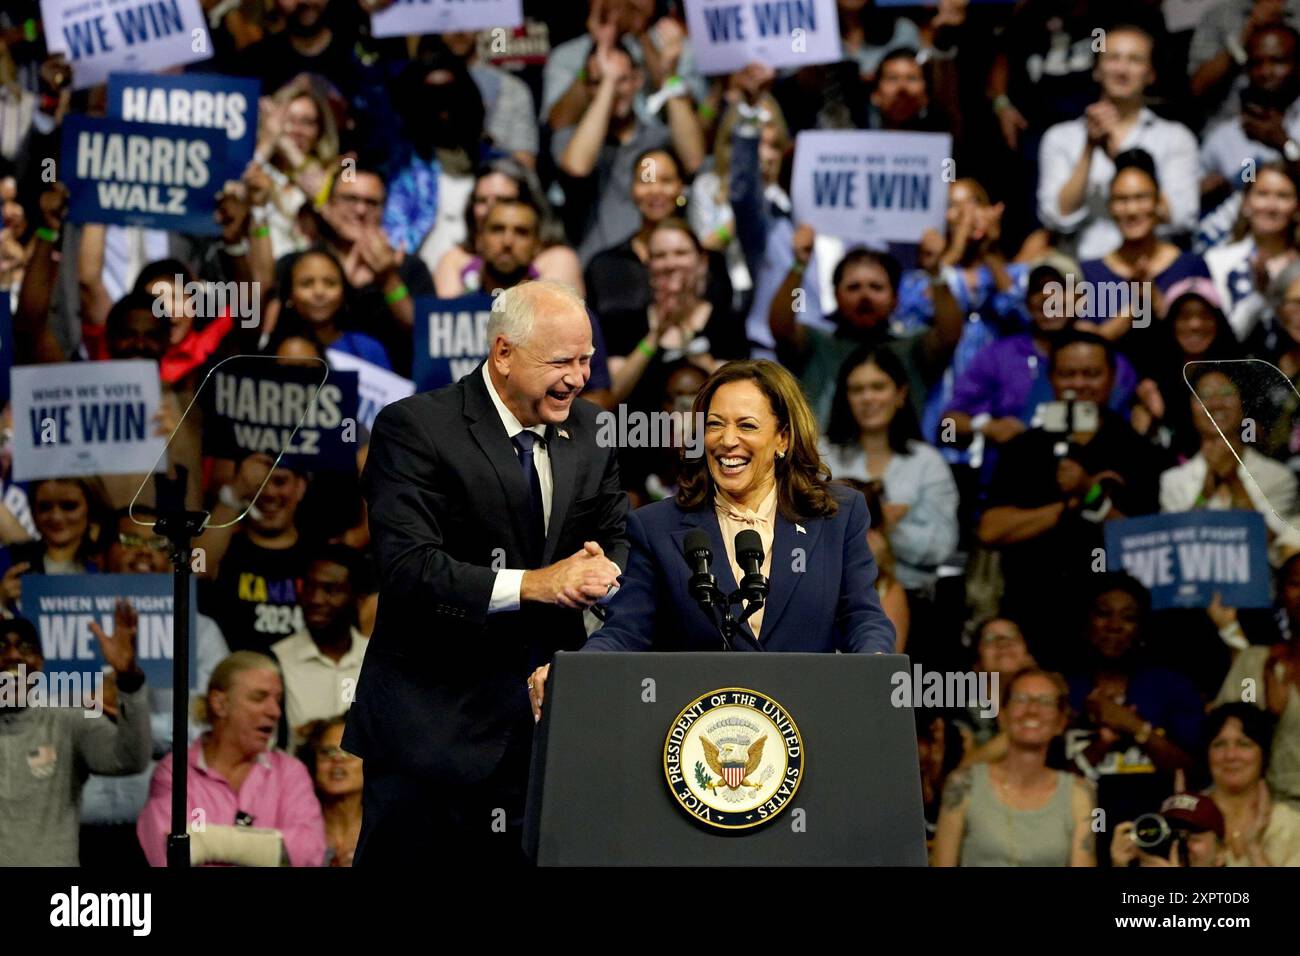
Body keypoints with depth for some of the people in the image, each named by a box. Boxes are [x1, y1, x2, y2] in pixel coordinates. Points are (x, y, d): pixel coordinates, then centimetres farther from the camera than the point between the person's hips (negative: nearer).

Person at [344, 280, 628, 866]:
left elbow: (617, 537, 15)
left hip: (549, 720, 5)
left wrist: (604, 571, -10)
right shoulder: (415, 428, -11)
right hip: (433, 723, -5)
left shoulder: (588, 431, 10)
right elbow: (407, 569, -19)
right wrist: (530, 584, -26)